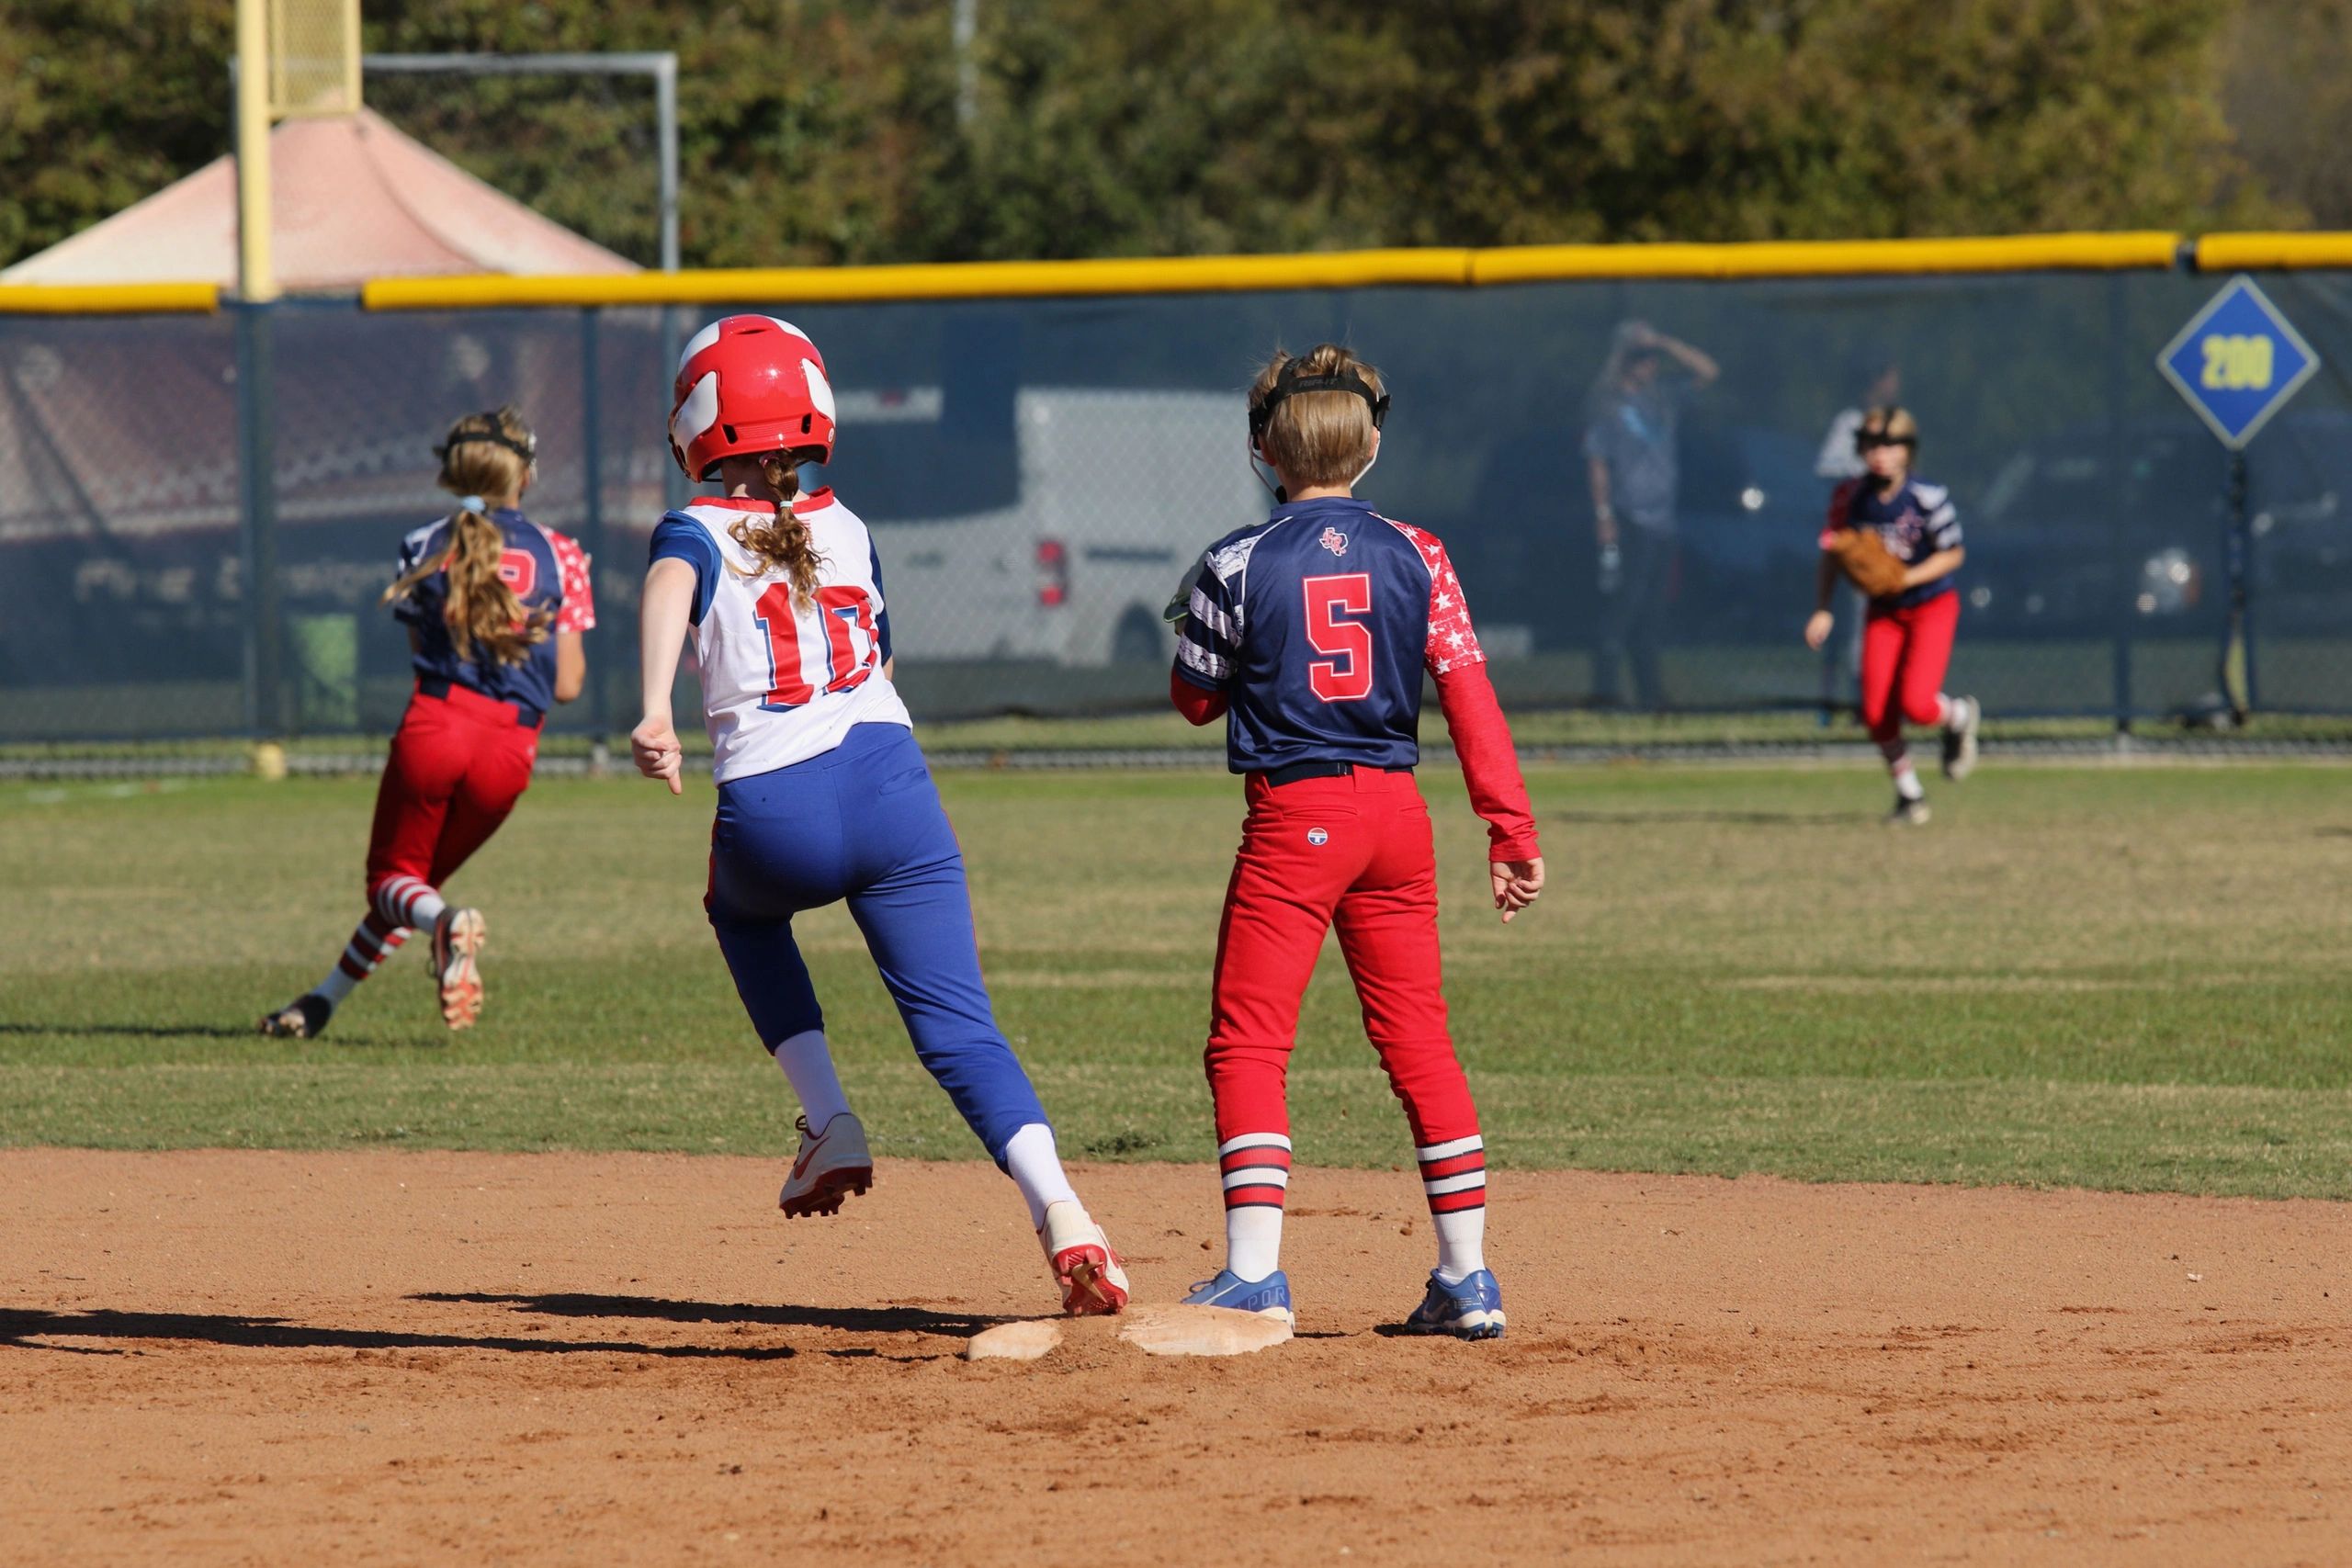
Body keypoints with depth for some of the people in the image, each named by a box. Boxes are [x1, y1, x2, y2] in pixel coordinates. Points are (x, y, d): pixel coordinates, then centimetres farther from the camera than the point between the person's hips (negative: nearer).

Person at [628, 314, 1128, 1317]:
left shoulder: (698, 532, 7)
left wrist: (655, 710, -32)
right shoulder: (848, 532, 19)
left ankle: (829, 1122, 20)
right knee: (958, 1027, -1)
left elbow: (669, 585, -17)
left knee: (741, 908, 35)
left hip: (771, 815, -2)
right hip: (888, 773, 2)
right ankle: (1058, 1211, -26)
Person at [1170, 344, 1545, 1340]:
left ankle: (1254, 1272, -15)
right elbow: (1467, 692, -1)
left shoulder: (1238, 565, -6)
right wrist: (1511, 829, 1)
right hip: (1396, 809, 4)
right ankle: (1466, 1276, 12)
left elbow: (1195, 698, 6)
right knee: (1418, 1042, 12)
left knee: (1247, 1044, -2)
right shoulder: (1414, 556, 2)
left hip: (1293, 814, -4)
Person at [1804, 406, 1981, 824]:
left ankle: (1959, 716, 18)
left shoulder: (1928, 498, -20)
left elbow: (1953, 554, -11)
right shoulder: (1850, 497, -9)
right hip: (1883, 613, 4)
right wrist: (1822, 610, -13)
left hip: (1932, 605, -4)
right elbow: (1831, 555, -1)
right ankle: (1909, 794, 16)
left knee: (1916, 704, -19)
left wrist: (1905, 578, -24)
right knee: (1877, 713, -6)